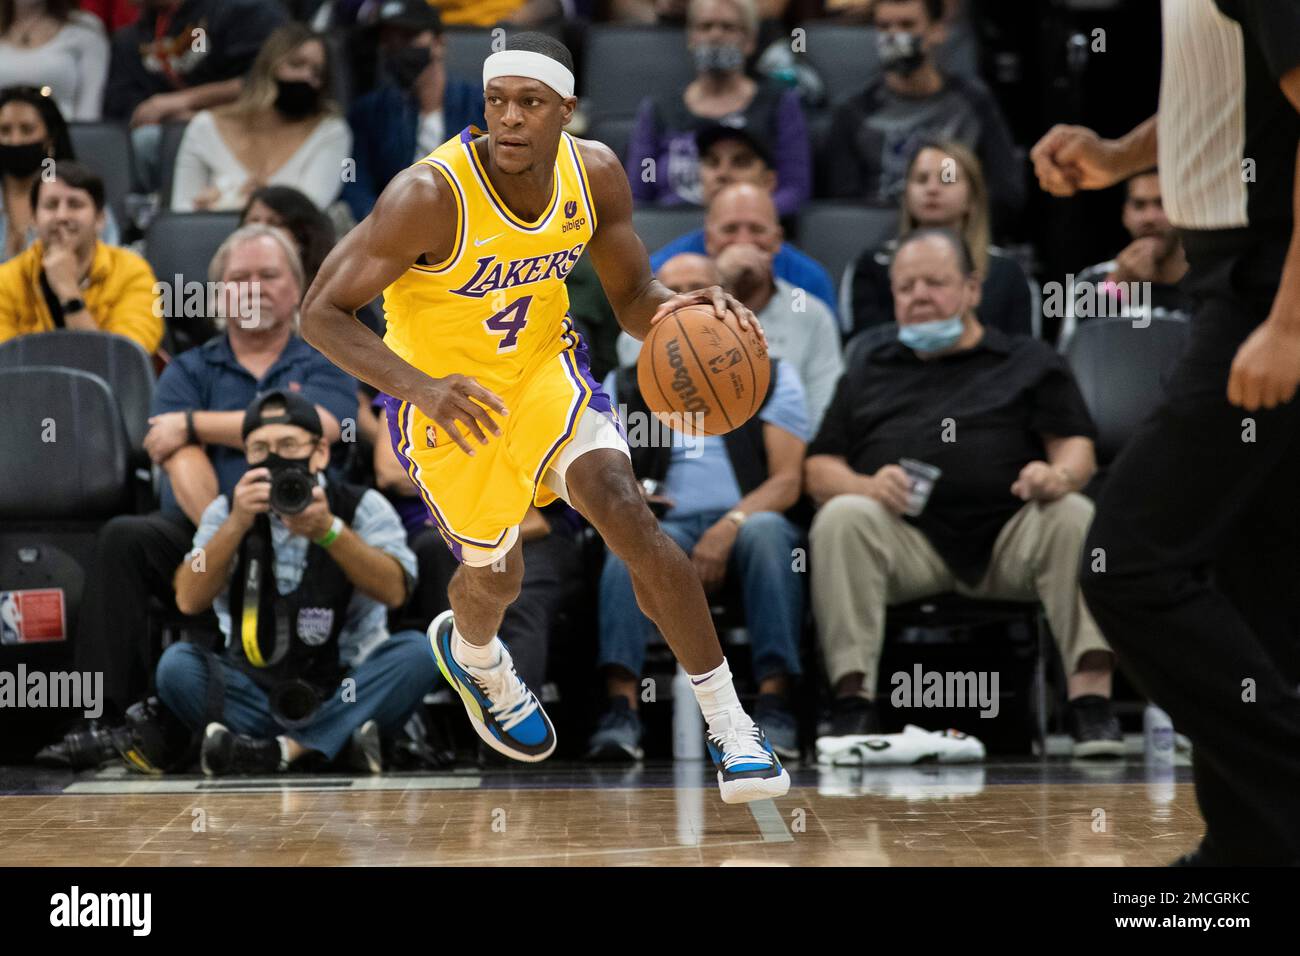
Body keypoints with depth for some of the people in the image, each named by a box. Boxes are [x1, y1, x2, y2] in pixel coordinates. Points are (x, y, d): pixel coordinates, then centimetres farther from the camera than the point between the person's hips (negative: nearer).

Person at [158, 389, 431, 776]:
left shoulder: (362, 507, 1)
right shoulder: (227, 510, 5)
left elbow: (393, 591, -17)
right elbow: (189, 600, -10)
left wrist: (329, 531, -30)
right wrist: (237, 524, -22)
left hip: (348, 690, -1)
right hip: (254, 693, 1)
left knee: (415, 651, -27)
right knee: (177, 663, -25)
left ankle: (281, 749, -37)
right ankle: (340, 742, -35)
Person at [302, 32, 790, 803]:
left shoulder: (595, 174, -17)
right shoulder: (432, 196, -31)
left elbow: (633, 298, -4)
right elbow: (323, 313, -26)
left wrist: (686, 308, -29)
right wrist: (421, 387, -42)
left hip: (543, 369, 3)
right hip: (450, 403, -2)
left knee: (631, 519, -18)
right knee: (496, 579, 15)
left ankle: (731, 728, -8)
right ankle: (471, 653, 56)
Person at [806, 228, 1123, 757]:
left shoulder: (1029, 361, 23)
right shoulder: (868, 371, 28)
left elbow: (1078, 451, 11)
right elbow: (819, 469, 17)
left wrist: (1060, 475, -14)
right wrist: (867, 486, -7)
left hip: (1010, 535, -1)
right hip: (906, 540, 1)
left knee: (1075, 517, -30)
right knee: (842, 517, -30)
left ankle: (1092, 701, -34)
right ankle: (852, 702, -32)